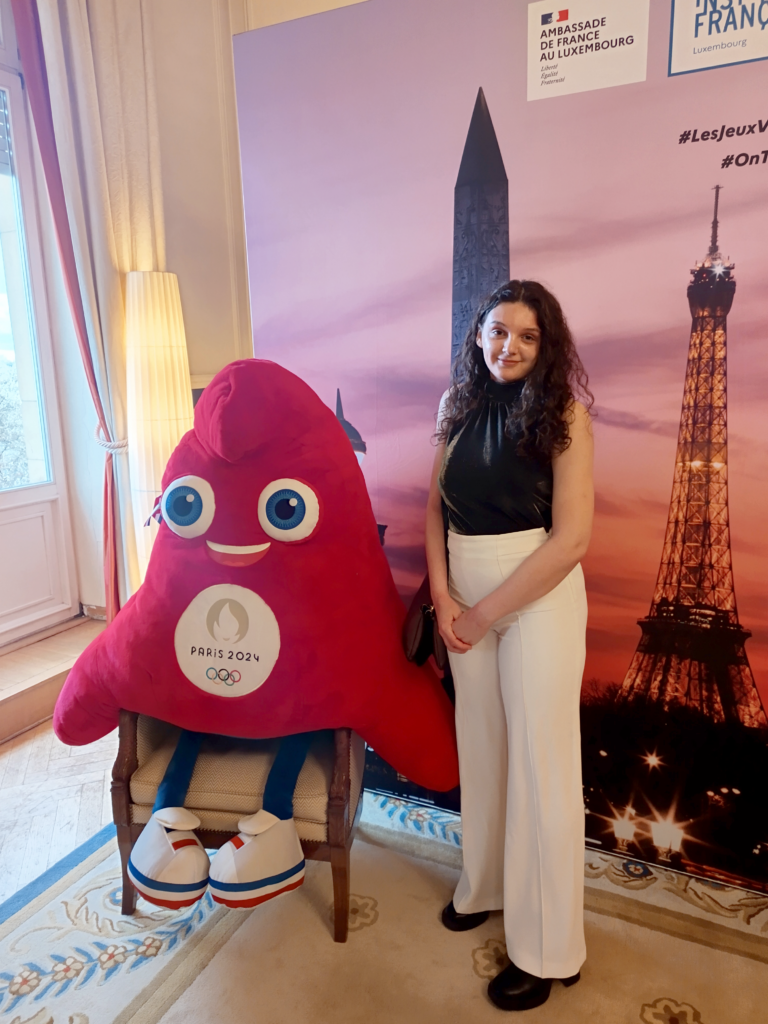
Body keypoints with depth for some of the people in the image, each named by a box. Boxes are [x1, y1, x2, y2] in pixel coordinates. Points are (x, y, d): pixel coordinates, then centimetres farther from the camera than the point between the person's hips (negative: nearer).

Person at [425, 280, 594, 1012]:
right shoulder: (458, 406, 4)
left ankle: (547, 948, 23)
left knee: (540, 761, 4)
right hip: (465, 596, 5)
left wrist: (487, 613, -12)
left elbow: (571, 538, -15)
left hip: (539, 595, -4)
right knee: (479, 741, 16)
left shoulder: (562, 411, -10)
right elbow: (436, 509, 6)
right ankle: (485, 883, 40)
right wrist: (443, 598, -7)